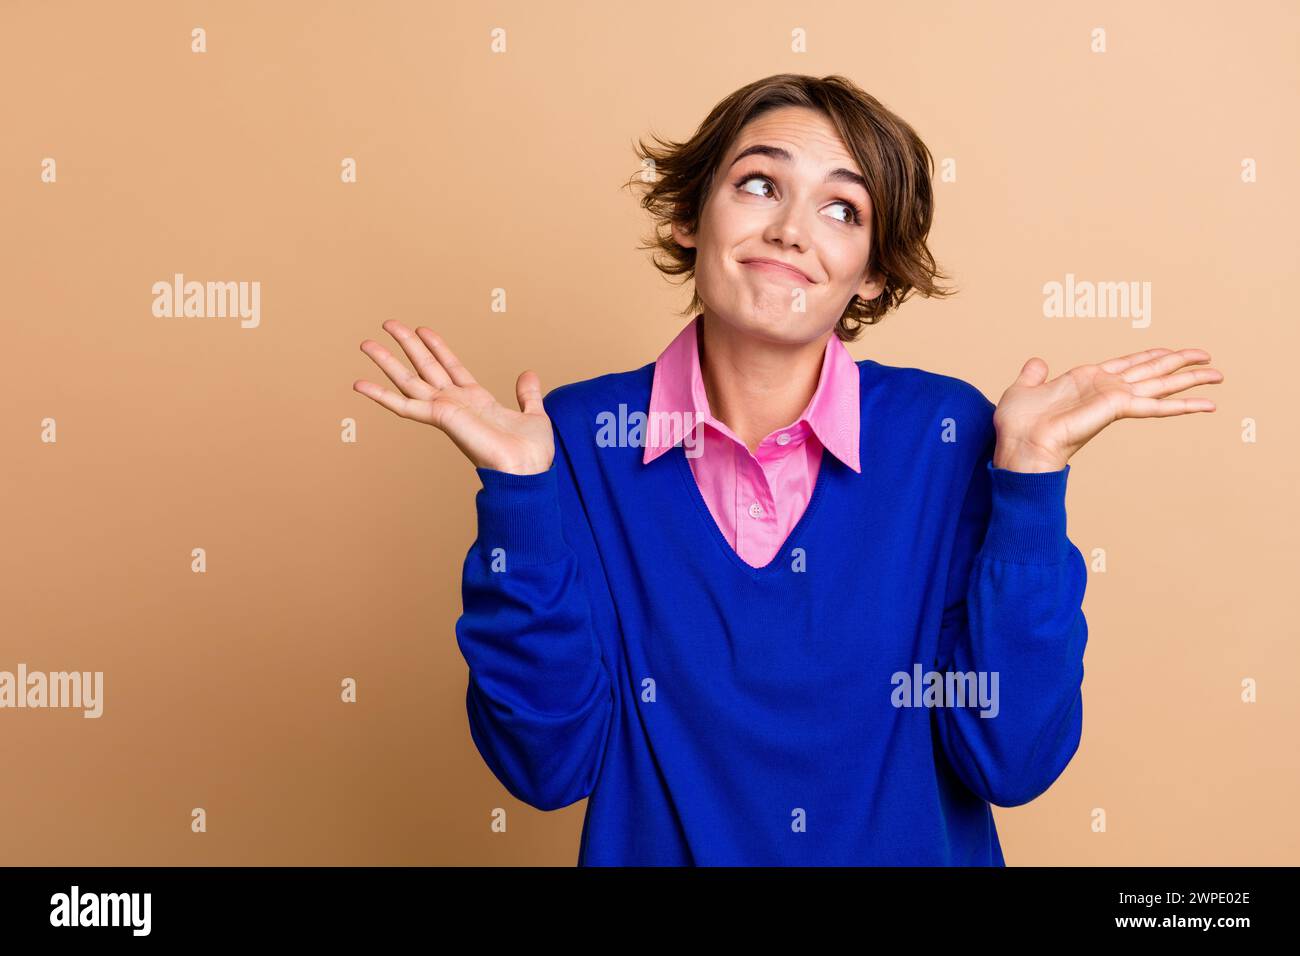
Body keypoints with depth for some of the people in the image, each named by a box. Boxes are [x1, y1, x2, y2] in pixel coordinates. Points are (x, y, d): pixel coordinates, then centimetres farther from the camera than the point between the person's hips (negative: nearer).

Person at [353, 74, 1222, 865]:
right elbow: (551, 763, -15)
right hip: (657, 847, 0)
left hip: (916, 847, 1)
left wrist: (1029, 474, -20)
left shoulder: (948, 432, -11)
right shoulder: (580, 437, -11)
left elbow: (1013, 759, -14)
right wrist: (520, 489, -23)